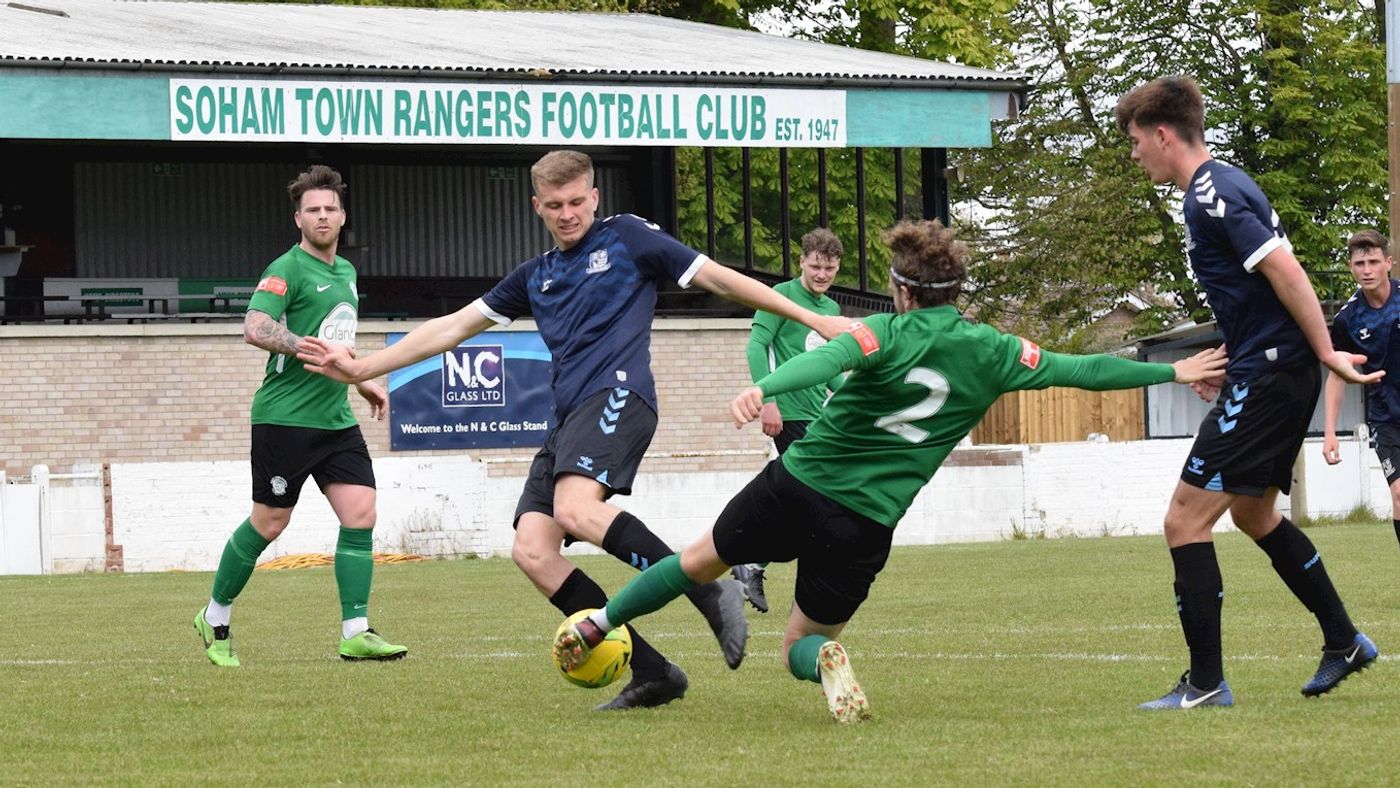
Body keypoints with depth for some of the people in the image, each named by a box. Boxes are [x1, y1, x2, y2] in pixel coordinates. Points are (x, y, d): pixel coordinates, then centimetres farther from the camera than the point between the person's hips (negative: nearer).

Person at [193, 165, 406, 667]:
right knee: (269, 523, -1)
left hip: (336, 418, 7)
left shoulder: (345, 271, 17)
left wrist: (362, 381, 24)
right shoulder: (288, 269, -10)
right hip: (286, 417, -7)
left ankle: (355, 633, -5)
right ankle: (215, 620, 18)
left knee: (360, 513, -6)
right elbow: (255, 328, -24)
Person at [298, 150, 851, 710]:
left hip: (616, 395, -7)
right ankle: (651, 672, -11)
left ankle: (712, 593, -30)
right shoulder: (535, 276, 25)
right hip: (567, 417, 7)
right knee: (531, 550, -11)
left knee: (574, 508, -34)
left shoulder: (626, 237, 9)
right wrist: (363, 369, 24)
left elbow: (717, 278, 9)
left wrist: (813, 319, 5)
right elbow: (453, 327, 28)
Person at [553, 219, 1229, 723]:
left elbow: (831, 358, -30)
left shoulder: (889, 334, -8)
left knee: (699, 562, 23)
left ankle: (596, 626, 25)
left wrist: (763, 389, -48)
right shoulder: (991, 354, 1)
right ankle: (822, 657, -19)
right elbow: (1079, 370, 6)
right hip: (864, 526, 1)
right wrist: (1173, 372, 15)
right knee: (801, 644, 15)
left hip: (796, 483, -1)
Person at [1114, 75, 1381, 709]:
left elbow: (1284, 270, -22)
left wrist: (1326, 352, -20)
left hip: (1269, 376, -11)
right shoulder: (1221, 187, 16)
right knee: (1253, 513, 25)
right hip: (1269, 369, 11)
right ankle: (1344, 643, 32)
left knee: (1186, 518, -10)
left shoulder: (1210, 196, -16)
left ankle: (1206, 682, -9)